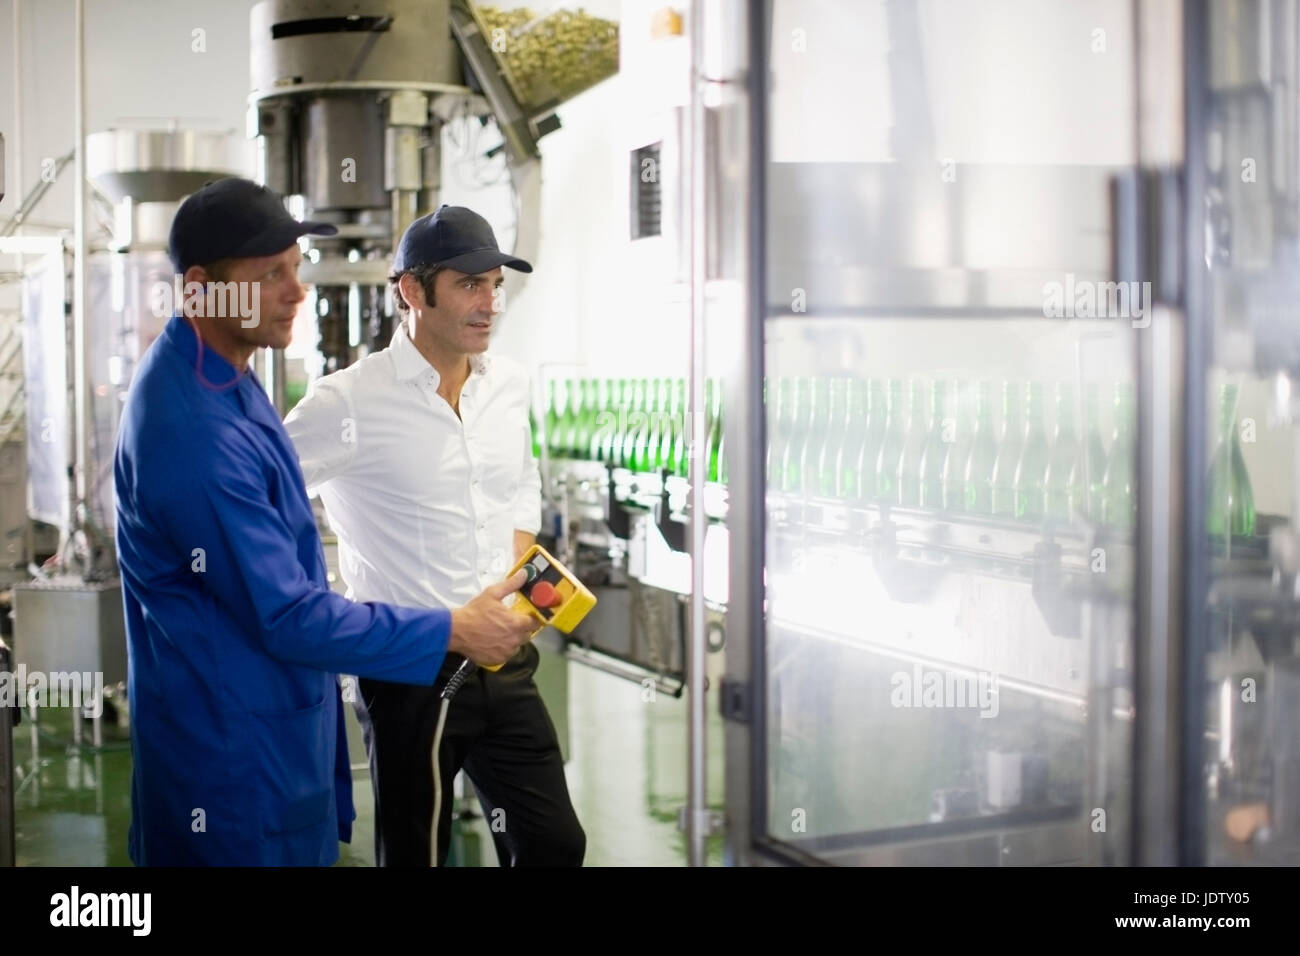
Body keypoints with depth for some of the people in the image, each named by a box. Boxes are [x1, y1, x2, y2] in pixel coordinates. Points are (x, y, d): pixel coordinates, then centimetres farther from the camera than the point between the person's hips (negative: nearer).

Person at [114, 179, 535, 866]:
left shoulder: (210, 370, 3)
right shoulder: (194, 432, -30)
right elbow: (290, 617, -26)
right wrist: (452, 633, -19)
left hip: (273, 715, 9)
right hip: (234, 753, -9)